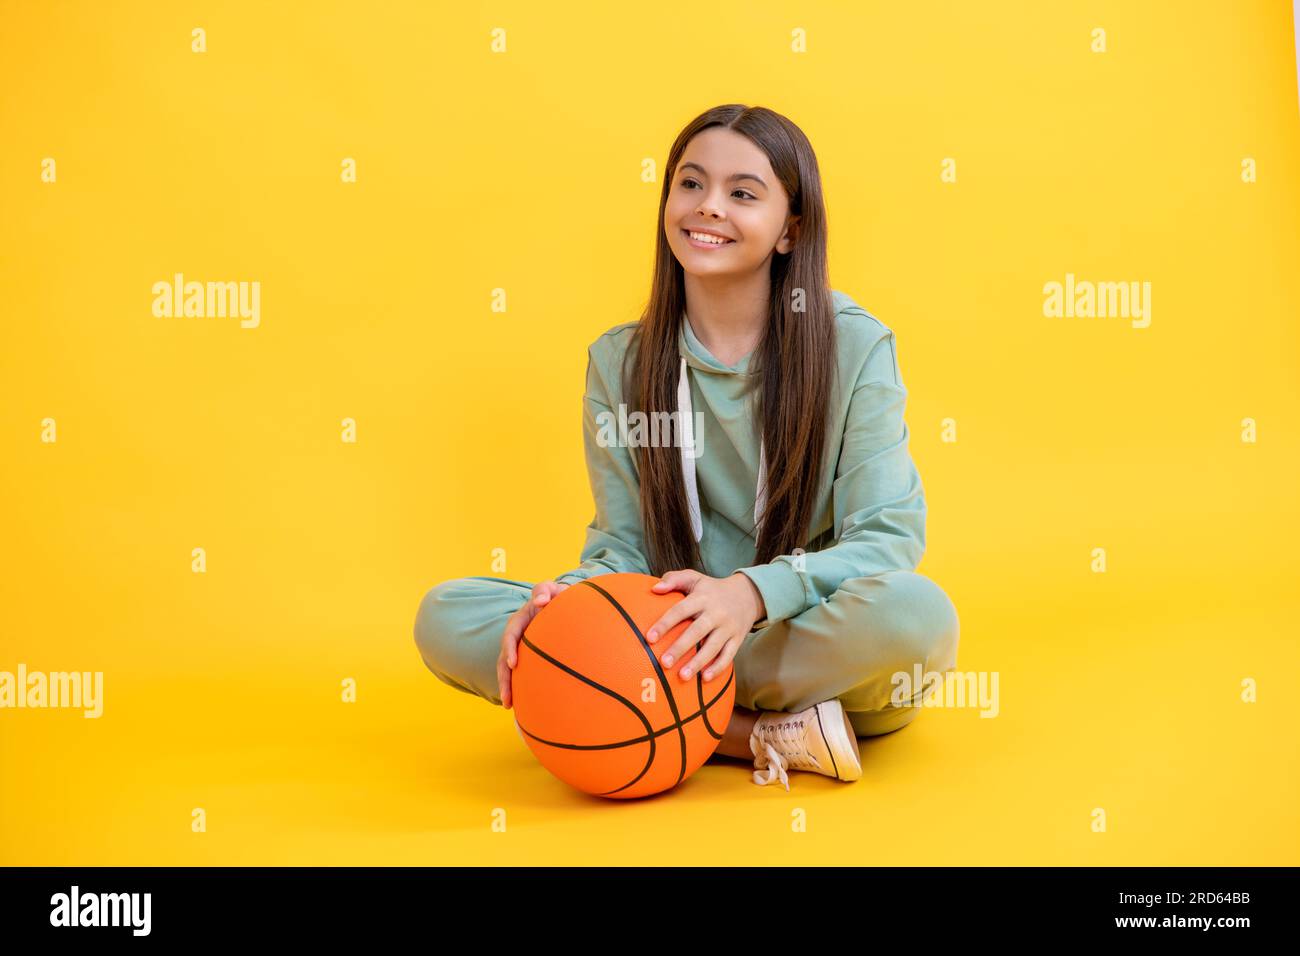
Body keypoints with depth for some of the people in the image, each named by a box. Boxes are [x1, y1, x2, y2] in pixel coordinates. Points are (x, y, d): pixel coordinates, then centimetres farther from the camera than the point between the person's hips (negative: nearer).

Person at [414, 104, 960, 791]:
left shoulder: (855, 346, -5)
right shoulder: (619, 361, 4)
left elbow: (890, 536, -11)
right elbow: (622, 543, 4)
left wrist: (754, 592, -29)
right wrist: (572, 595, -20)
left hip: (811, 643, -3)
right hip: (669, 644, 3)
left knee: (917, 611, -36)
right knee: (446, 616, -16)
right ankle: (760, 736, -23)